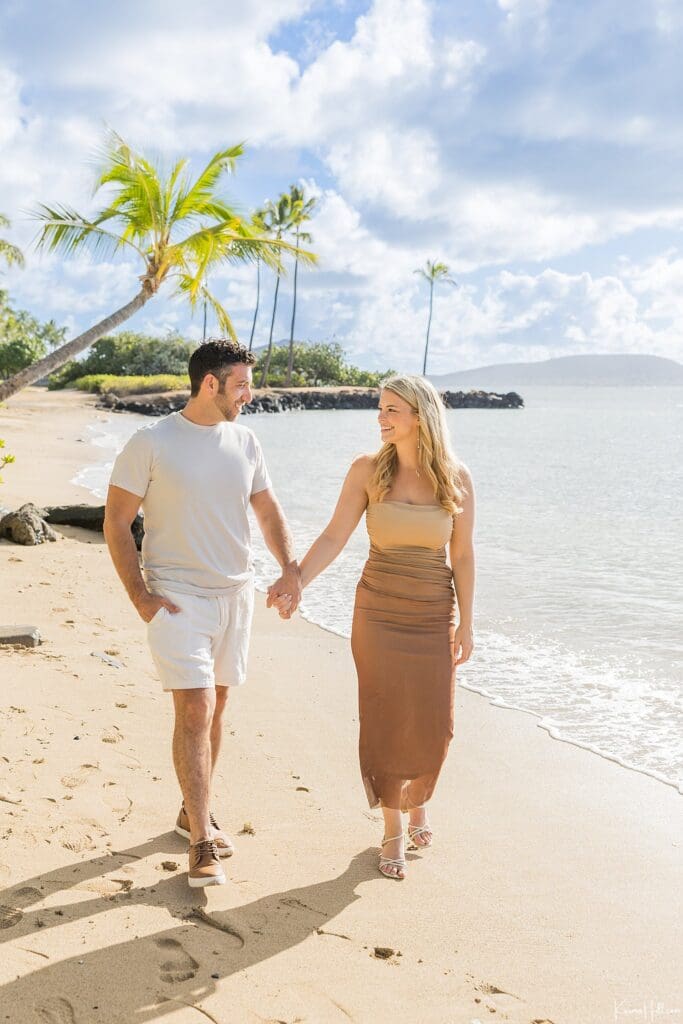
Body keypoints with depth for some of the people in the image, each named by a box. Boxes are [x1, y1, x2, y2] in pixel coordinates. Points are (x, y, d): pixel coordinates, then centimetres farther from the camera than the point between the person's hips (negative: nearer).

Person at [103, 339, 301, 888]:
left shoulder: (244, 441, 5)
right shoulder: (152, 442, -10)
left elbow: (268, 511, 11)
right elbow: (116, 522, -7)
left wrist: (290, 565, -6)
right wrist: (140, 596, -13)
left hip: (236, 594, 6)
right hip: (177, 596, -5)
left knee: (214, 707, 13)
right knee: (196, 711, -11)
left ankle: (194, 811, 31)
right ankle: (202, 842, -3)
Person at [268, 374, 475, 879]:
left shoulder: (457, 477, -4)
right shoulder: (368, 469, -5)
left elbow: (463, 555, -1)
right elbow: (334, 538, -6)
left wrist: (465, 625, 0)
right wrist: (295, 580, -19)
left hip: (435, 616, 1)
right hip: (378, 613, 0)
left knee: (433, 724, 6)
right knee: (386, 722, 4)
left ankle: (417, 798, 39)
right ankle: (393, 829, 22)